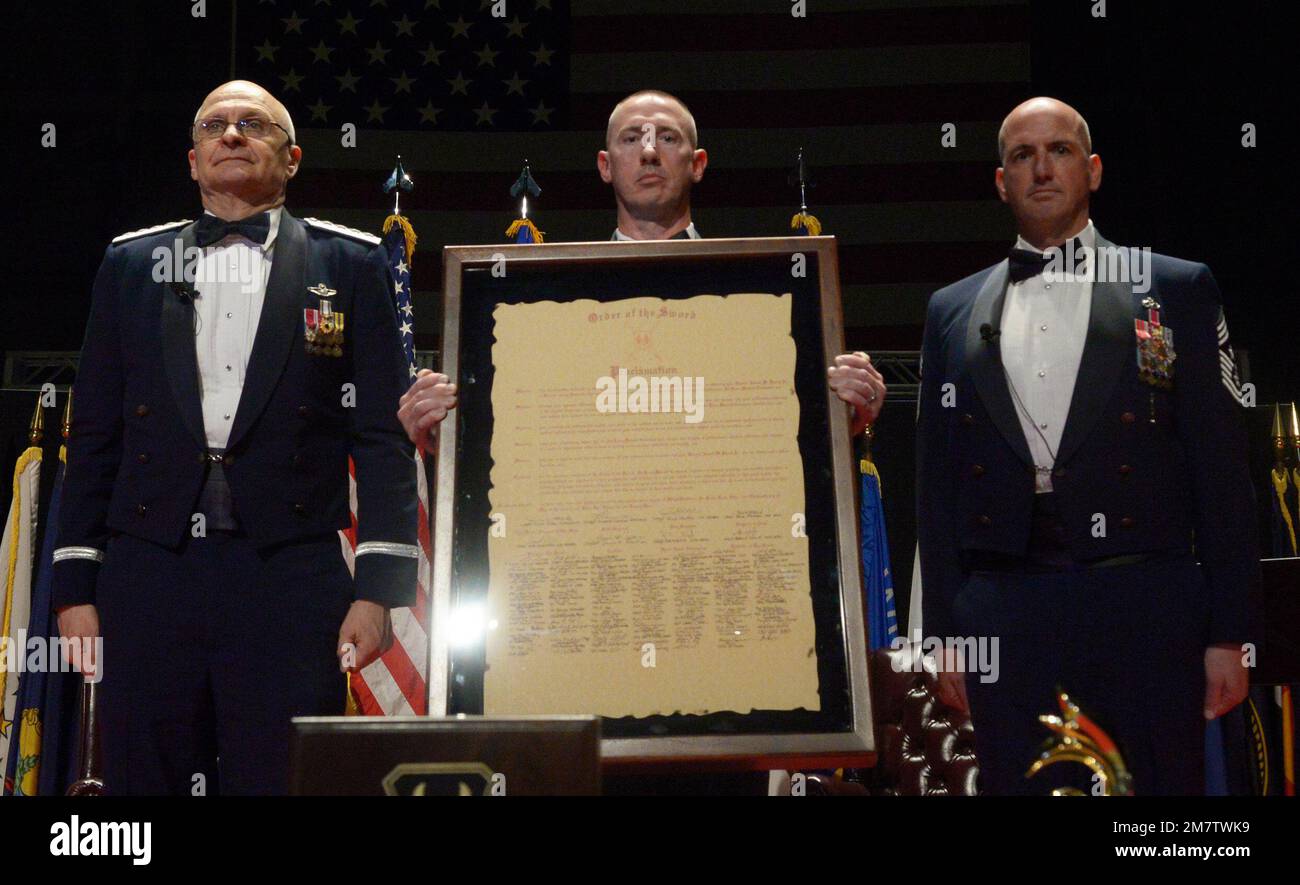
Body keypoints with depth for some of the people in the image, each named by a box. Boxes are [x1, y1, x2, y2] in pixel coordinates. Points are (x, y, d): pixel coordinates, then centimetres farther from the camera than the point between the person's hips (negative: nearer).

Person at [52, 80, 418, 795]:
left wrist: (379, 586, -6)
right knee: (144, 778, 5)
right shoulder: (131, 263, 16)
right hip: (148, 571, 2)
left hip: (290, 575, -2)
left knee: (282, 777, -2)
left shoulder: (350, 264, 9)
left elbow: (383, 435, 3)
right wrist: (76, 584, 7)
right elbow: (94, 435, 14)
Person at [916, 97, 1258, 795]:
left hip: (1144, 606, -1)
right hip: (1001, 612, 2)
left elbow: (1221, 468, 3)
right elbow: (937, 482, 12)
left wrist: (1228, 634, -2)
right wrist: (945, 631, 8)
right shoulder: (953, 311, 12)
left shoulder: (1177, 289, 6)